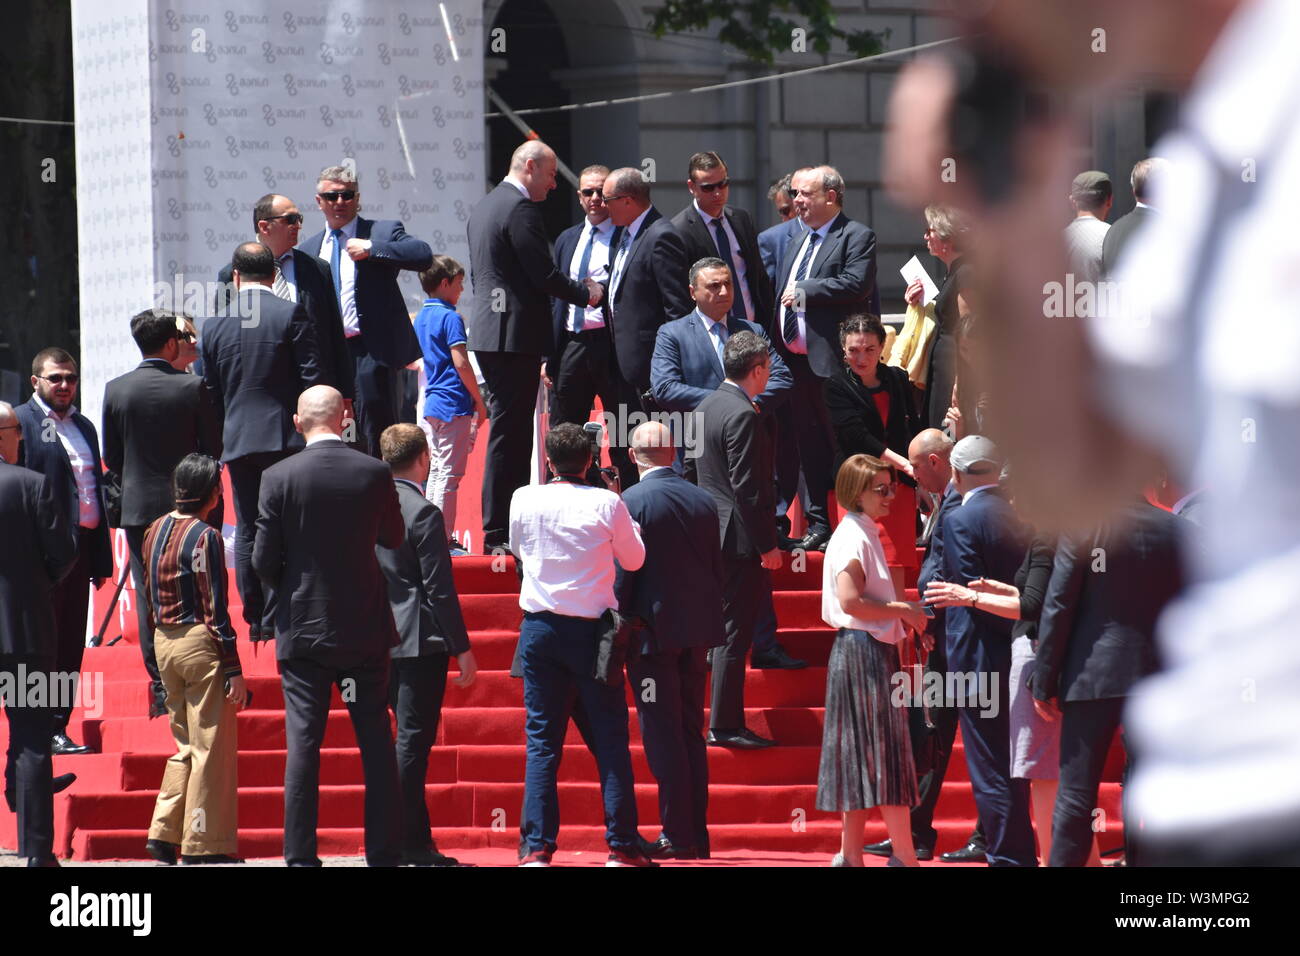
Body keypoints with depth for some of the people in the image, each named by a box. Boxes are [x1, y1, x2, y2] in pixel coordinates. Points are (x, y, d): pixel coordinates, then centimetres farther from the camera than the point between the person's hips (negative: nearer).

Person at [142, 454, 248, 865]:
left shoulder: (155, 531, 8)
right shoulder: (205, 537, -14)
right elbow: (215, 609, -16)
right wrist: (234, 669, -13)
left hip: (165, 642, 8)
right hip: (200, 645, -8)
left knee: (186, 744, 17)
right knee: (212, 746, 0)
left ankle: (164, 832, 12)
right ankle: (204, 843, 2)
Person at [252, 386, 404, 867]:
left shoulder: (279, 477, -9)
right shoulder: (375, 473, -5)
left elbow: (263, 560, -6)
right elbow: (394, 539, 10)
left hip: (303, 627, -1)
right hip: (365, 628, 1)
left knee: (303, 743, 1)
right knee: (376, 742, 7)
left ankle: (301, 853, -1)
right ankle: (384, 850, 7)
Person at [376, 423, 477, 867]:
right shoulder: (423, 513, -14)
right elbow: (440, 589, -16)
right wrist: (462, 648, -11)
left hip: (380, 641, 7)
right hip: (420, 642, -7)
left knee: (409, 735, 15)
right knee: (413, 739, -5)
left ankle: (414, 837, 17)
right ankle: (410, 844, -5)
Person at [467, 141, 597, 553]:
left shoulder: (482, 208, 17)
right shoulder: (520, 209, -14)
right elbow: (544, 275, -17)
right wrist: (585, 292, -2)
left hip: (488, 332, 10)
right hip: (516, 335, -10)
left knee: (509, 431, 13)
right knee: (509, 433, -7)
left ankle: (501, 529, 16)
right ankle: (499, 532, -7)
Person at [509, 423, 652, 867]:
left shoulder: (524, 500, -2)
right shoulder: (607, 504, -9)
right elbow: (634, 559, 4)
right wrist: (628, 523, 19)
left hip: (540, 627, 2)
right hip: (591, 629, -2)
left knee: (542, 741, 5)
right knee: (610, 739, 4)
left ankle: (537, 847, -2)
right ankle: (621, 846, 3)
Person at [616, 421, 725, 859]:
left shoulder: (632, 502, -11)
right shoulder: (702, 500, 6)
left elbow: (623, 572, -12)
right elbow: (717, 568, 10)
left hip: (653, 629, -6)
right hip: (698, 631, 6)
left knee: (663, 736, -2)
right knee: (691, 733, 13)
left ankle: (677, 835, -3)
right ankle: (697, 834, 14)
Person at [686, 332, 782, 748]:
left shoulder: (705, 409, 10)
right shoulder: (744, 416, -18)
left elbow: (691, 471, 17)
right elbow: (747, 487, -21)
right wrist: (767, 545, -17)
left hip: (710, 535, 10)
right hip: (740, 539, -10)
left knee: (720, 628, 15)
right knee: (734, 633, -5)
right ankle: (725, 726, -4)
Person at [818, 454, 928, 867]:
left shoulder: (864, 533, 17)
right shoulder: (853, 536, -13)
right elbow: (850, 601, -22)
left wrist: (905, 612, 9)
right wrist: (902, 610, -13)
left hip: (873, 650, 10)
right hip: (863, 650, -10)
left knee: (863, 756, 8)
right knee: (883, 751, -9)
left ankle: (851, 855, 9)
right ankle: (904, 855, -9)